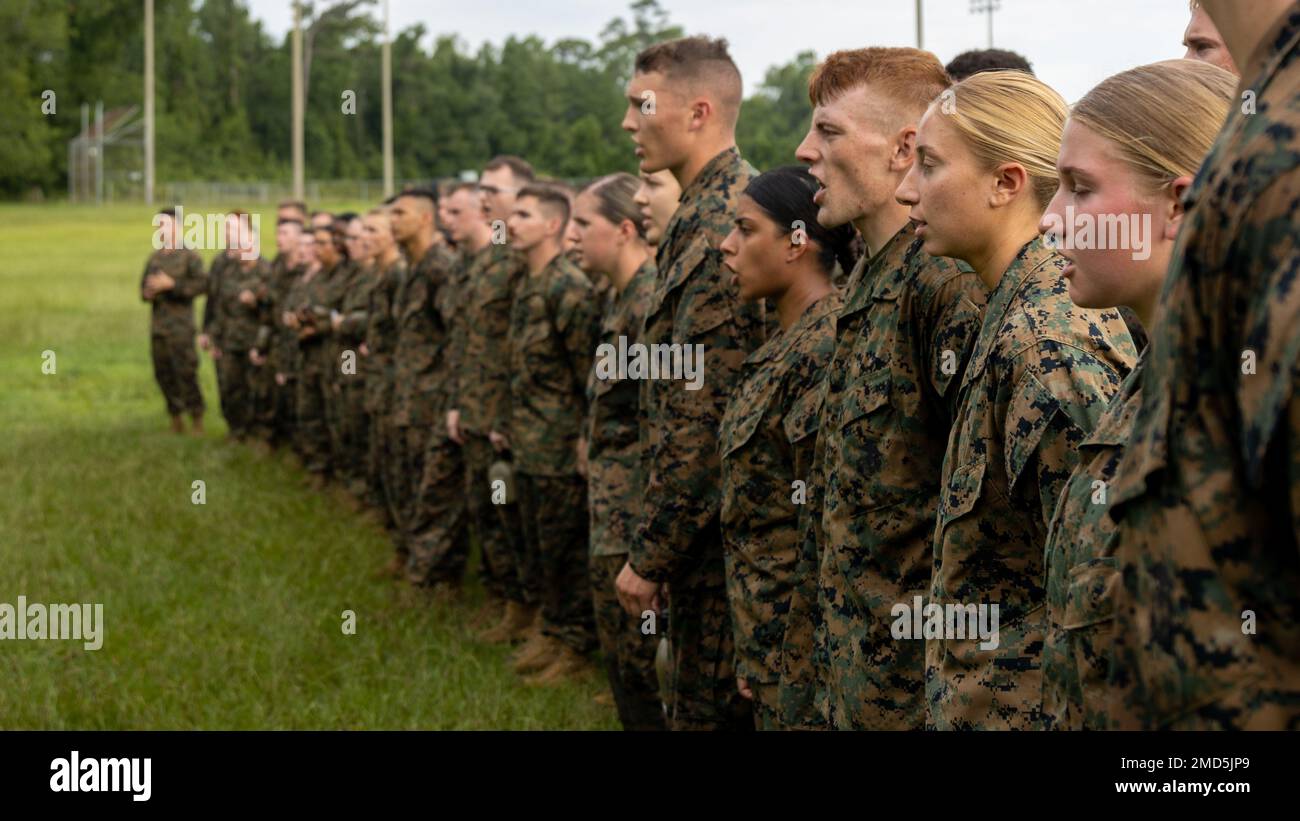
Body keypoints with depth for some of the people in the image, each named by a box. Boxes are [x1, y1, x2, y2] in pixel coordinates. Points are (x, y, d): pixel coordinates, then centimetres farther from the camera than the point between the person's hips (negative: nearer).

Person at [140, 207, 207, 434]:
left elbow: (201, 283, -15)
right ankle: (176, 417, 17)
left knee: (185, 371, -10)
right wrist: (148, 293, -2)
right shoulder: (154, 258, 15)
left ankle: (197, 419, -2)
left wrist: (171, 284, -19)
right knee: (163, 373, 8)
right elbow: (144, 285, 22)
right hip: (157, 324, 7)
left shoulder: (189, 257, -4)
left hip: (181, 324, -6)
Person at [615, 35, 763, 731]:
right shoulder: (723, 205, 13)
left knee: (708, 706, -1)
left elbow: (698, 415, -23)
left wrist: (650, 555, -18)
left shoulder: (718, 226, -20)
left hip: (718, 531, -10)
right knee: (698, 699, 17)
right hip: (719, 521, 10)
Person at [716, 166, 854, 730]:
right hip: (766, 635, 9)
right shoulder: (785, 344, 11)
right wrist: (753, 652, 16)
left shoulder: (825, 349, -18)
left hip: (798, 637, -9)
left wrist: (793, 657, -18)